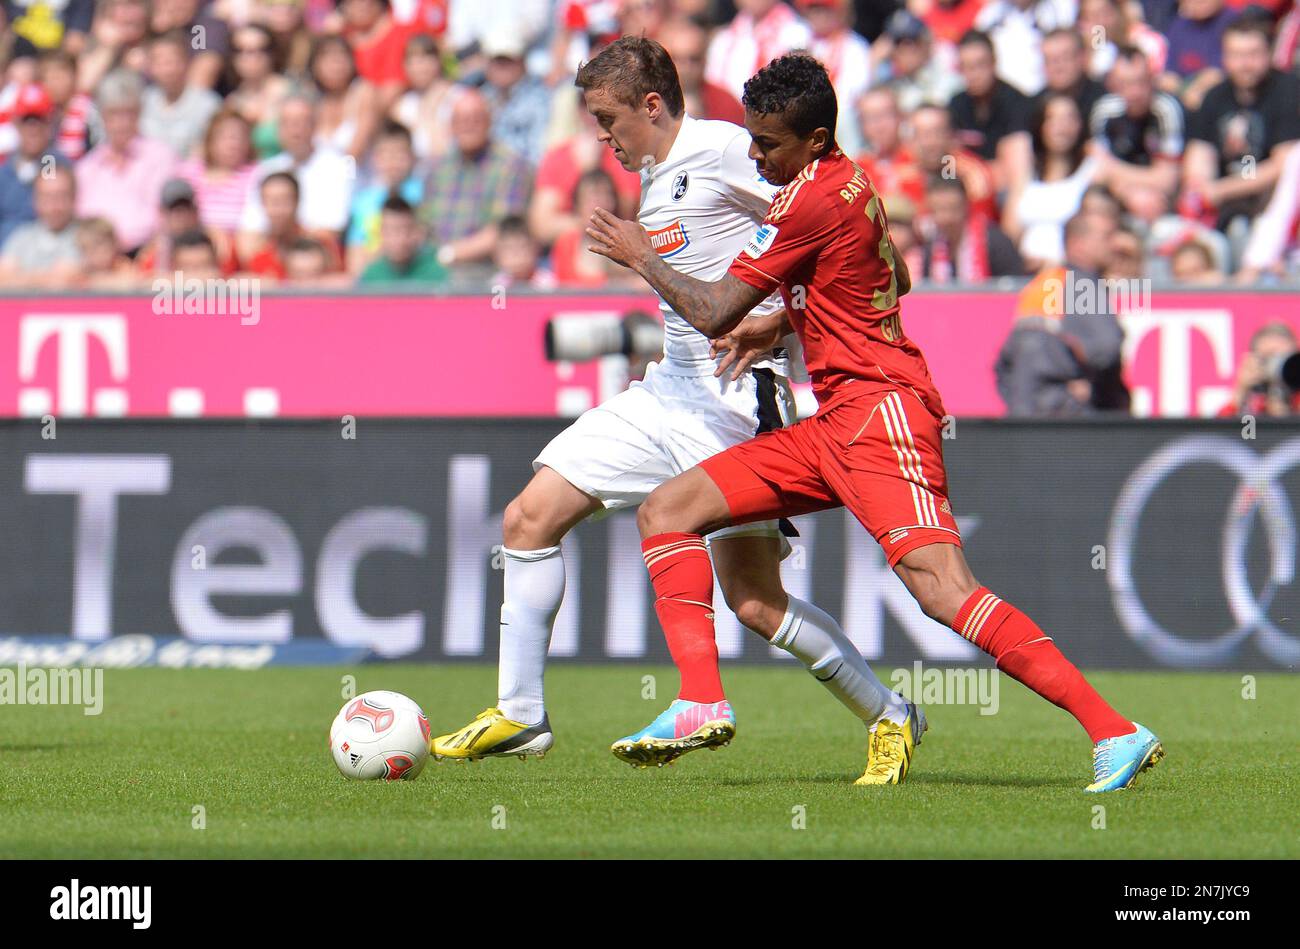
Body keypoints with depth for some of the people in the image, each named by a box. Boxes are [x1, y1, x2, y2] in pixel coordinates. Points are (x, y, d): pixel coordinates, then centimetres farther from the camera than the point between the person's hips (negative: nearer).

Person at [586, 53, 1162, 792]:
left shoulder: (811, 199, -13)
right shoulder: (850, 183, 16)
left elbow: (712, 314, -11)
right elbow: (896, 280, 34)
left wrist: (640, 256, 6)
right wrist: (782, 322, 27)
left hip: (879, 406, -11)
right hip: (835, 421, 11)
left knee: (942, 587, -24)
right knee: (667, 512, 4)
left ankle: (1115, 733, -26)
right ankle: (702, 702, -5)